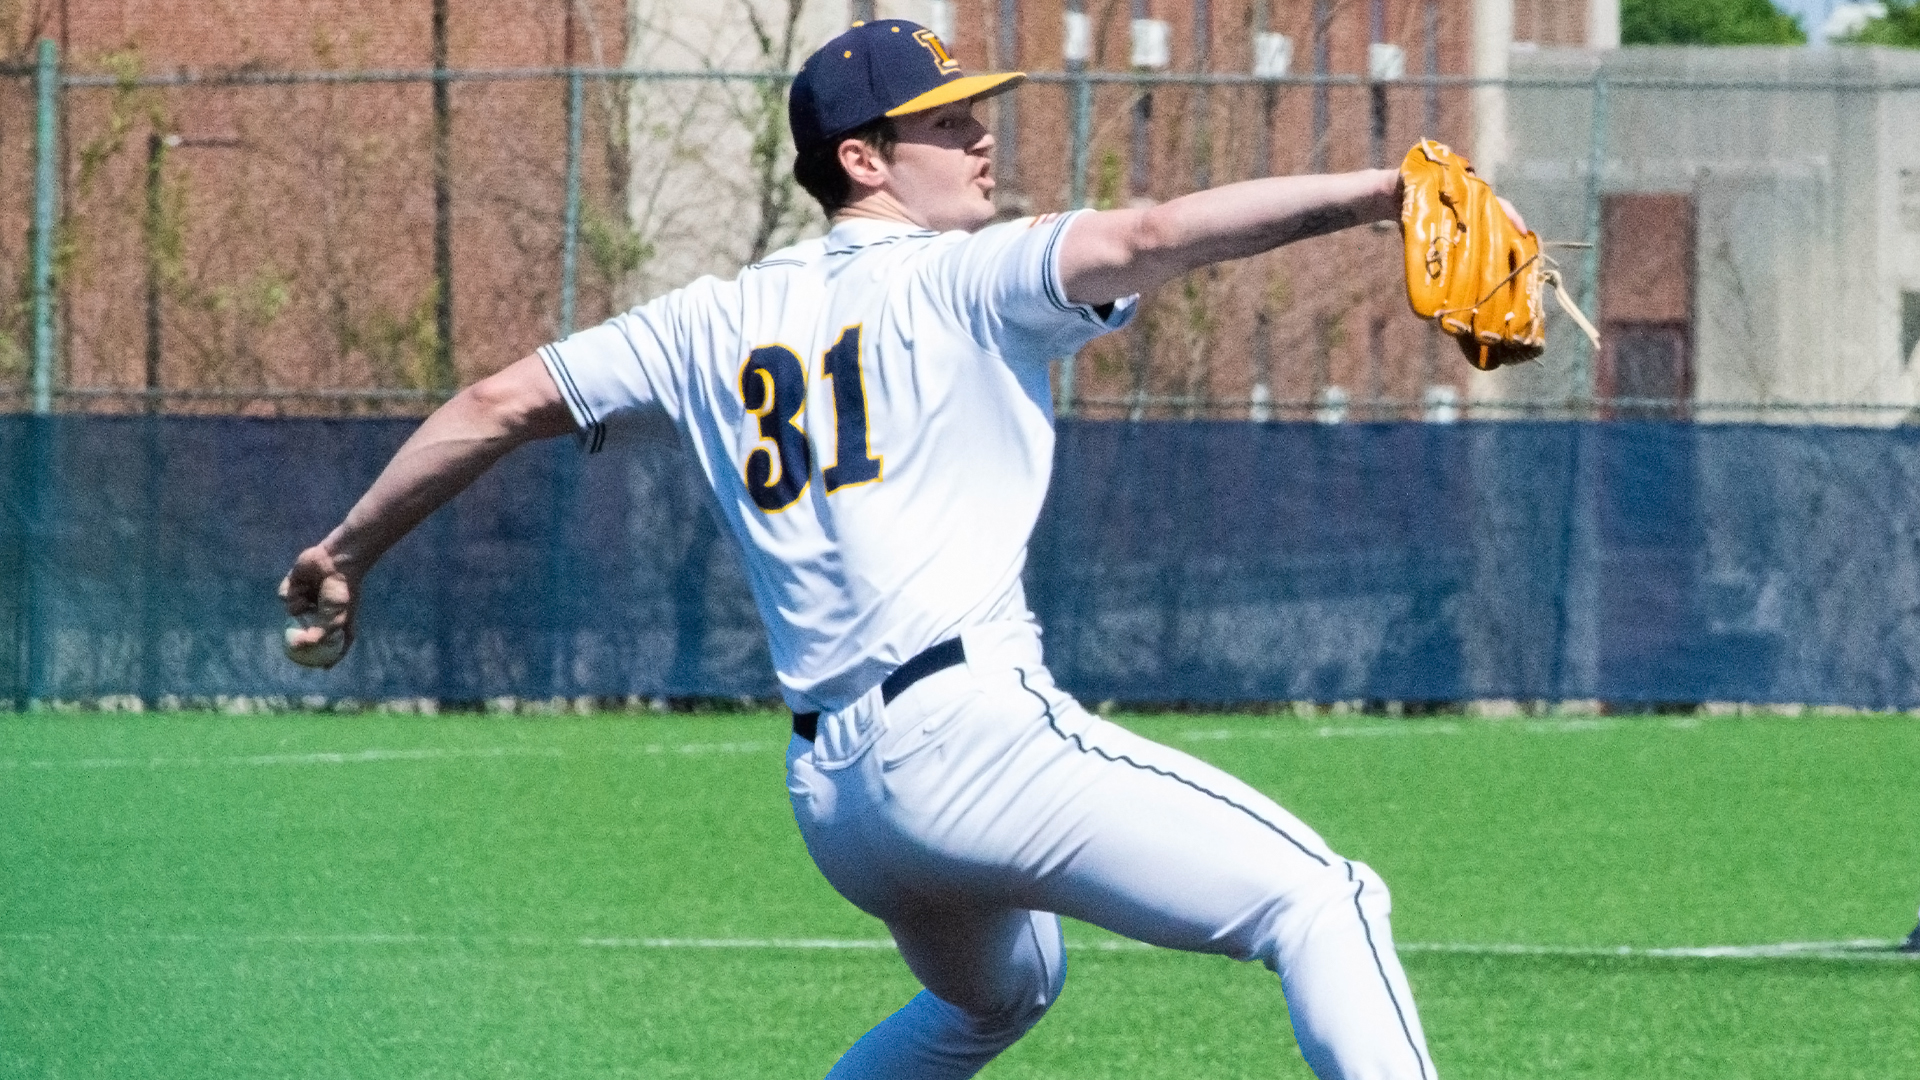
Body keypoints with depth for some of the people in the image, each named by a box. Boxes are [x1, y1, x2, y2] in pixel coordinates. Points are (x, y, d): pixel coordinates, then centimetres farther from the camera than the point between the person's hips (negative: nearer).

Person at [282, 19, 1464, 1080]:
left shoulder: (721, 323, 17)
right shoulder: (960, 283, 0)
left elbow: (500, 405, 19)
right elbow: (1148, 237, -16)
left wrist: (346, 555, 30)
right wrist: (1378, 193, -22)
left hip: (830, 795, 8)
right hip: (970, 728, -8)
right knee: (1320, 902, -14)